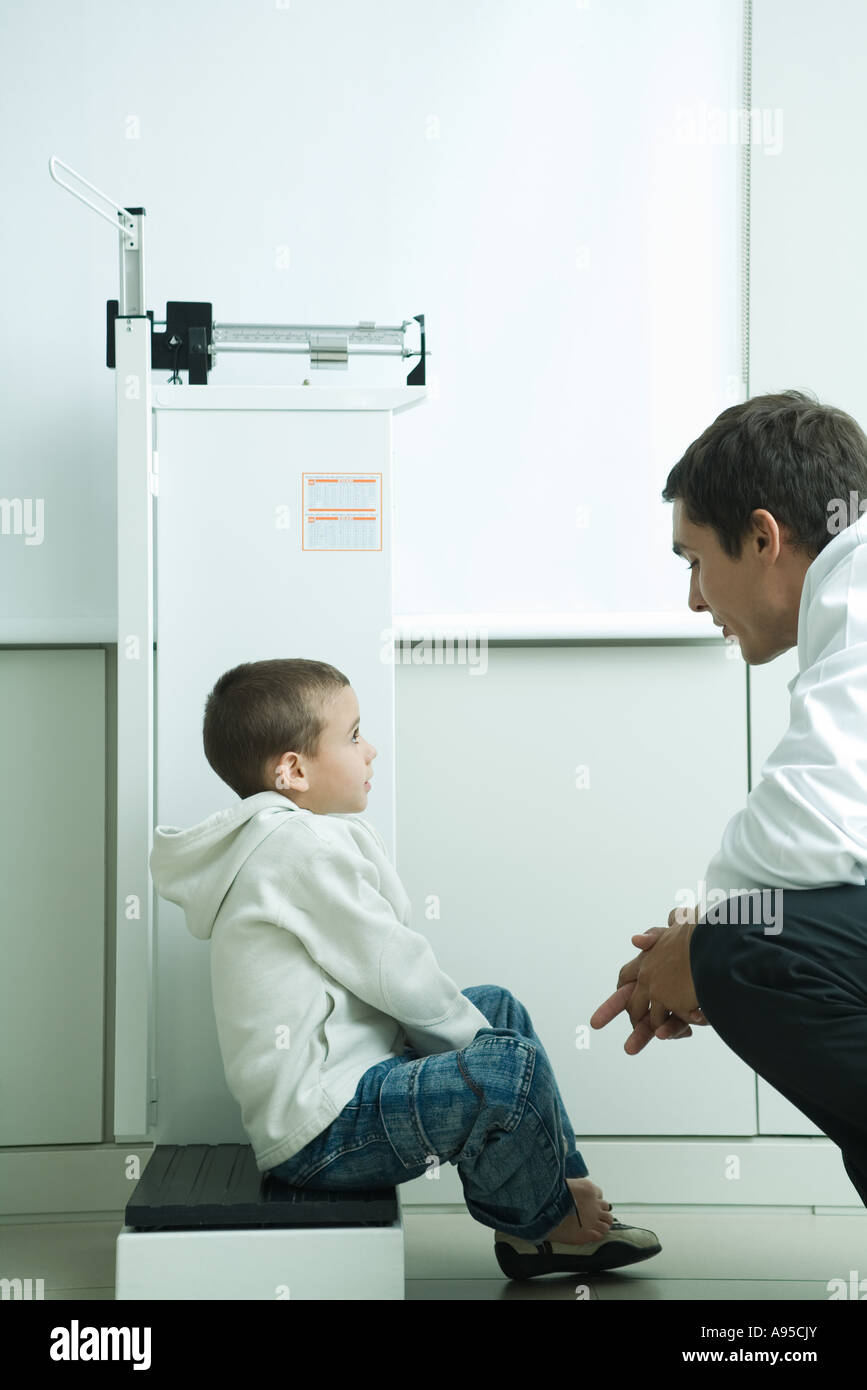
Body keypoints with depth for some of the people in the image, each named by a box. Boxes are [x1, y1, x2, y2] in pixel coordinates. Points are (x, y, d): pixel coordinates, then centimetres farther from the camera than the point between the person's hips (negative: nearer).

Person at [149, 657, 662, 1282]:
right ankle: (540, 1221, 2)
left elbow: (379, 973, 19)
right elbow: (396, 973, -17)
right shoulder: (302, 845, -18)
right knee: (512, 1066, -26)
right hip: (321, 1130, -12)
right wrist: (482, 1043, -2)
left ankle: (567, 1186, 19)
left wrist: (478, 1028, 13)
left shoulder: (284, 843, 17)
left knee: (498, 1006, 22)